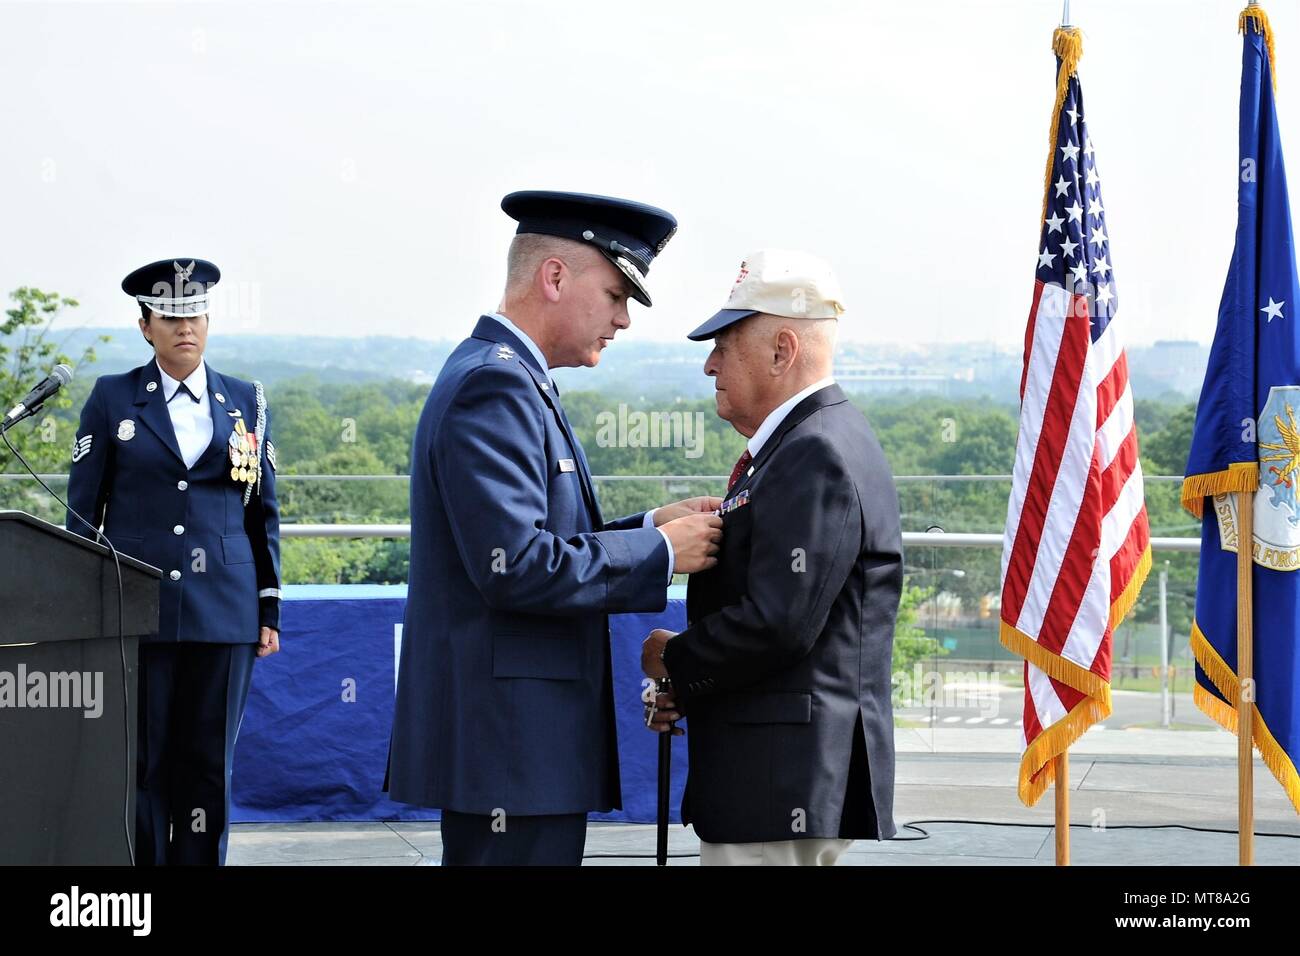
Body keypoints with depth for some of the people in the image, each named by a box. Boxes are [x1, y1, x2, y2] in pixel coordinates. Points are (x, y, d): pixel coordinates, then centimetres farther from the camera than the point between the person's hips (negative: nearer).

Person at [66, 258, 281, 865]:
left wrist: (269, 611, 7)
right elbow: (81, 512, 6)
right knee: (141, 764, 1)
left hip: (224, 612, 1)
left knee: (209, 765, 3)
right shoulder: (112, 399, 5)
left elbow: (264, 513, 12)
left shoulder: (245, 401, 10)